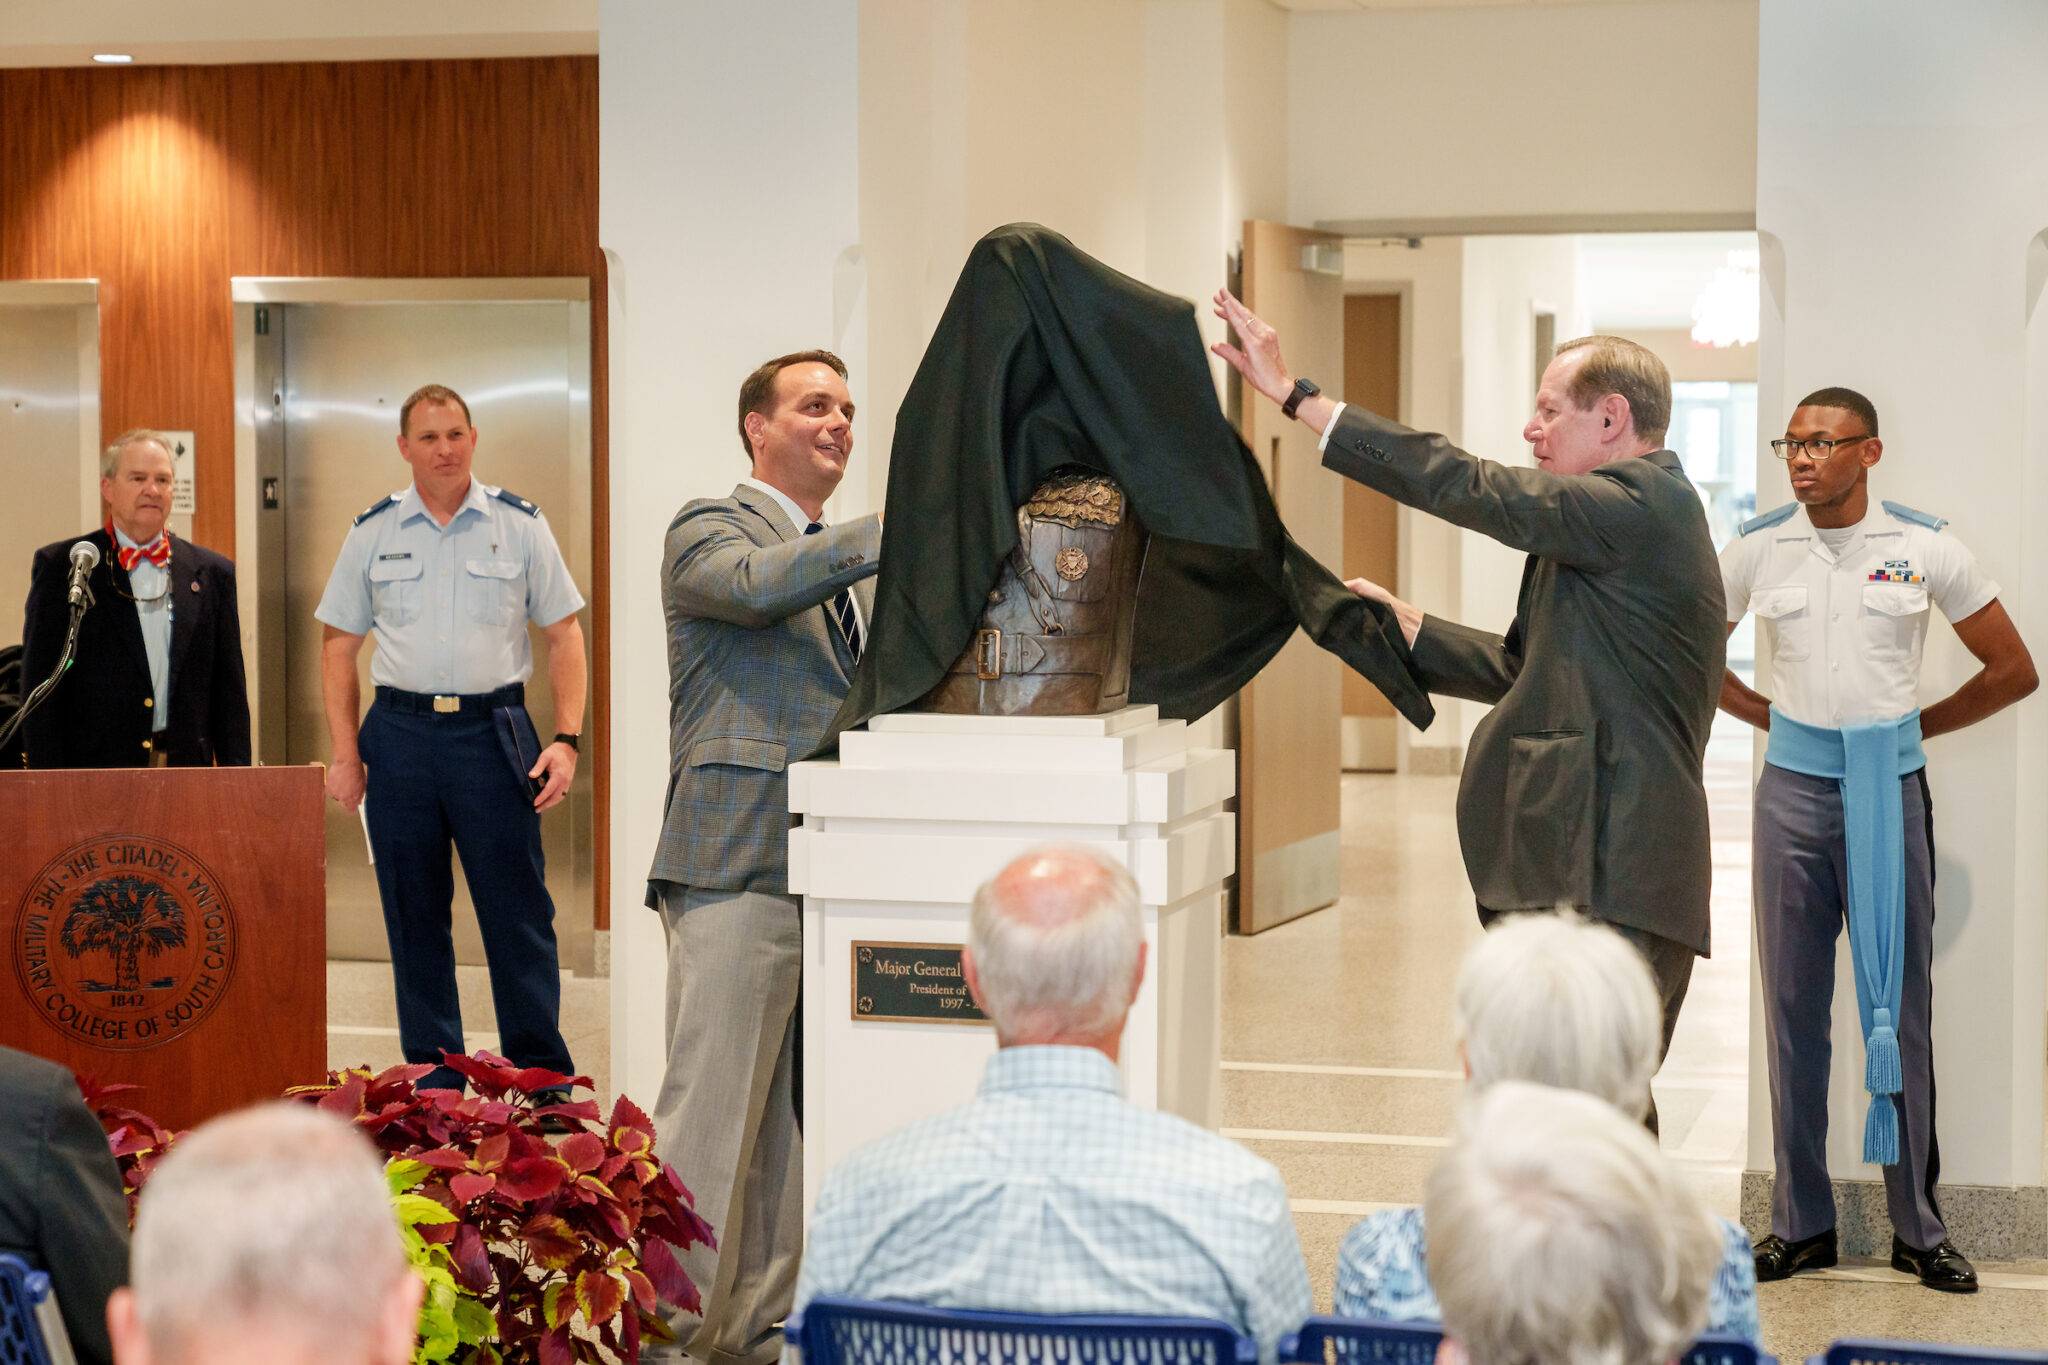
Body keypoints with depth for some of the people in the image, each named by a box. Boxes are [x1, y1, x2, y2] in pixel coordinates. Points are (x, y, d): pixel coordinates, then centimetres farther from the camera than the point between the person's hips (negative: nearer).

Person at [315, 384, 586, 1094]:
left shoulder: (519, 524, 4)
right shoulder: (373, 532, 8)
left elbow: (564, 634, 5)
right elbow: (339, 642, 10)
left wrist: (566, 740, -5)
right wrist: (346, 753, 2)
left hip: (493, 729, -2)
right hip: (400, 732, 2)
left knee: (518, 911, -2)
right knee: (414, 914, 6)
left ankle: (543, 1080, 5)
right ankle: (432, 1078, 15)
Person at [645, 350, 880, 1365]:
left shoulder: (850, 559, 23)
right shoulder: (709, 528, -1)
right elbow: (753, 583, -24)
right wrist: (896, 530, -29)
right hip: (738, 865, -8)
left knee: (795, 1117, 11)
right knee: (711, 1113, -8)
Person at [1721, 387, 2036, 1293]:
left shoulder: (1925, 549, -2)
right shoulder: (1759, 549, 2)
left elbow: (2012, 670, 6)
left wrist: (1915, 726, 4)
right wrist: (1769, 716, 7)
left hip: (1890, 787, -1)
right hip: (1794, 787, 1)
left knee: (1900, 1005, 2)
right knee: (1794, 1006, 5)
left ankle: (1918, 1227, 11)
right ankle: (1801, 1223, 14)